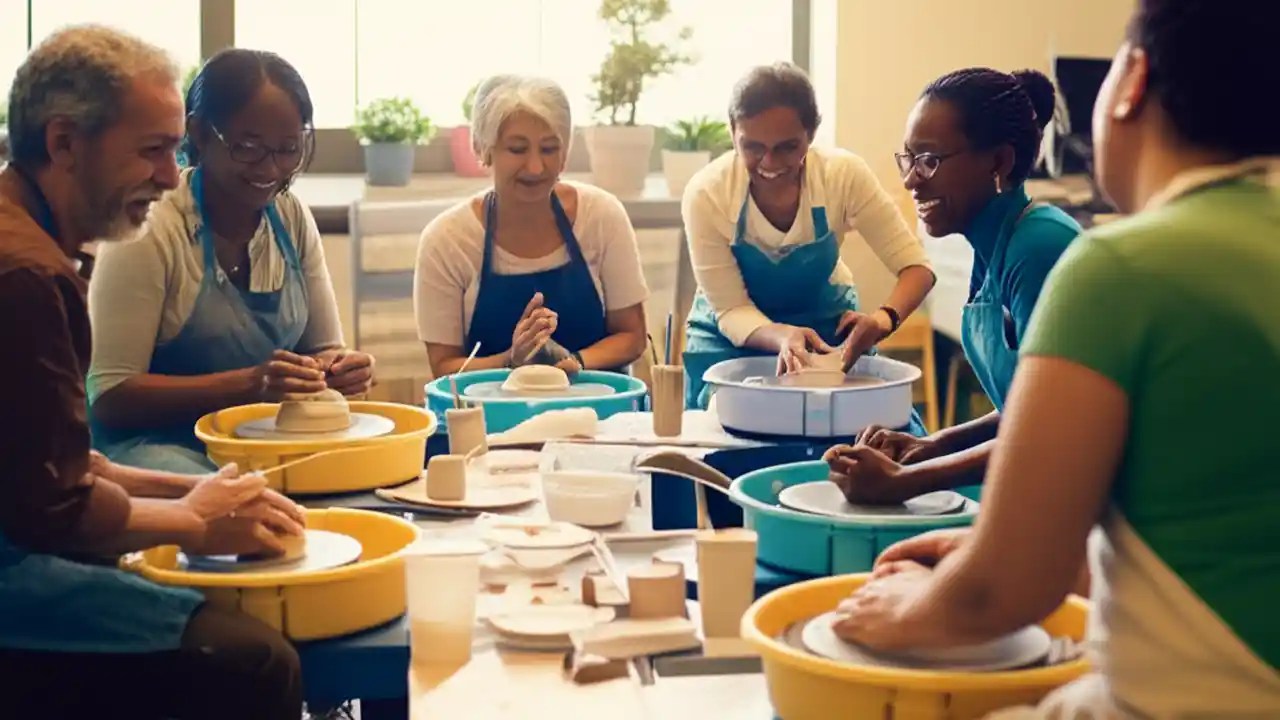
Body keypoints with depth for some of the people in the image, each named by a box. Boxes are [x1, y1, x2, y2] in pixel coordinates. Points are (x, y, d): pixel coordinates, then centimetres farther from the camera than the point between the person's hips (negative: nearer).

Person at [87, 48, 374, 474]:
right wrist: (250, 383, -27)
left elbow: (322, 348, 12)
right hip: (156, 442, -7)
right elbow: (110, 395, -16)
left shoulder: (293, 219, 5)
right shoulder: (149, 230, -14)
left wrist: (339, 369, -13)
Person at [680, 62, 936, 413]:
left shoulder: (845, 174, -24)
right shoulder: (705, 194, -26)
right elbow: (730, 310, -20)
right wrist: (782, 336, -43)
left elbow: (916, 267, -20)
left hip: (826, 323, 1)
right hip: (735, 333, -1)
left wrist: (884, 318, -43)